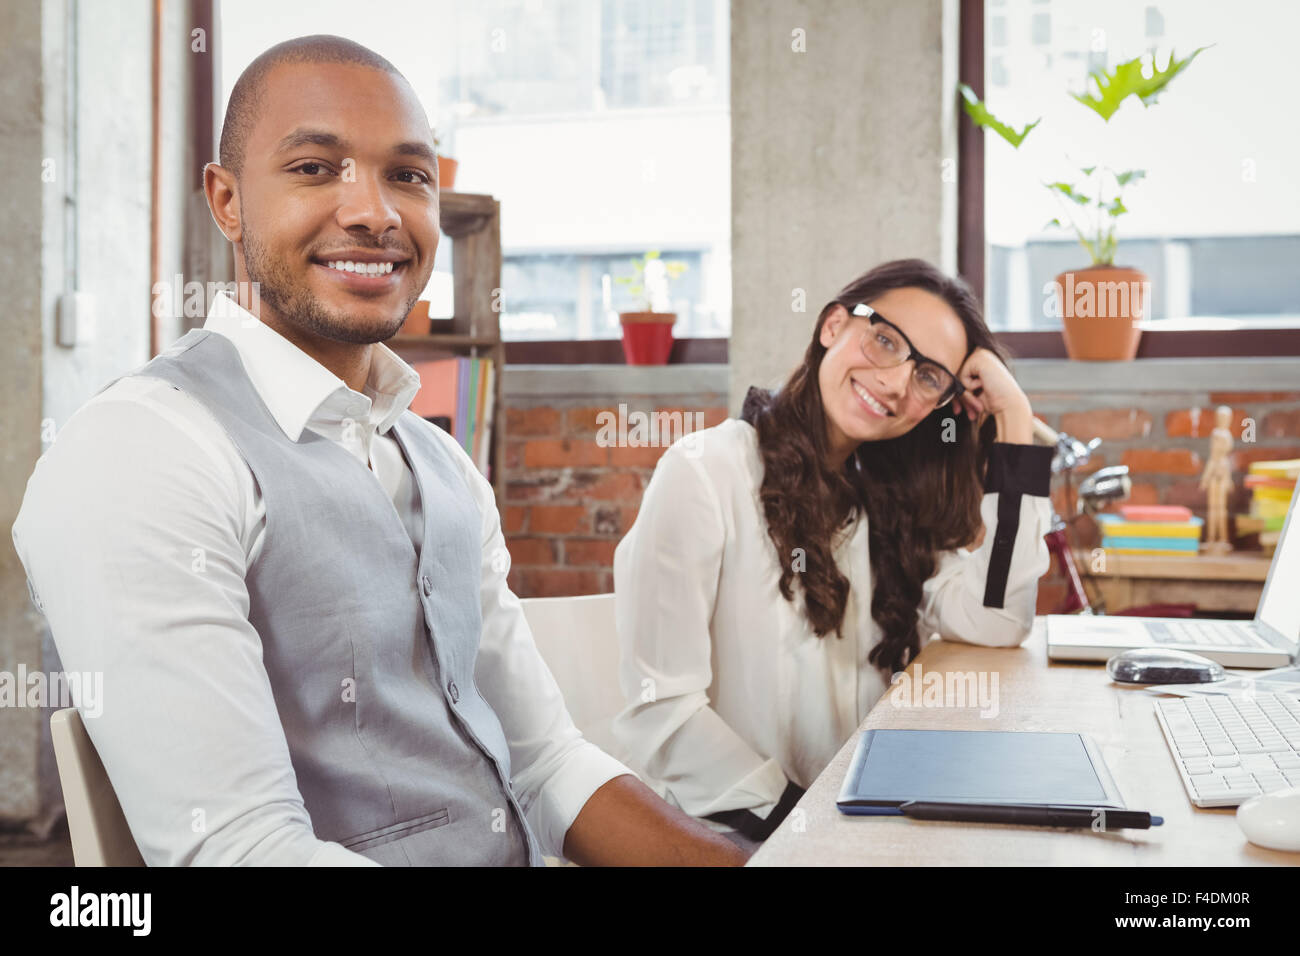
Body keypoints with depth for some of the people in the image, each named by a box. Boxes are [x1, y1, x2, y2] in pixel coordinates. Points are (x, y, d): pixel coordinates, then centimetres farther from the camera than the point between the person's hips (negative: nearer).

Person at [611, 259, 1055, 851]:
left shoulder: (885, 495, 13)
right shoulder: (705, 474, -7)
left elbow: (994, 622, -2)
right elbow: (659, 714, -12)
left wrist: (1014, 419, 0)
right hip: (733, 838, -6)